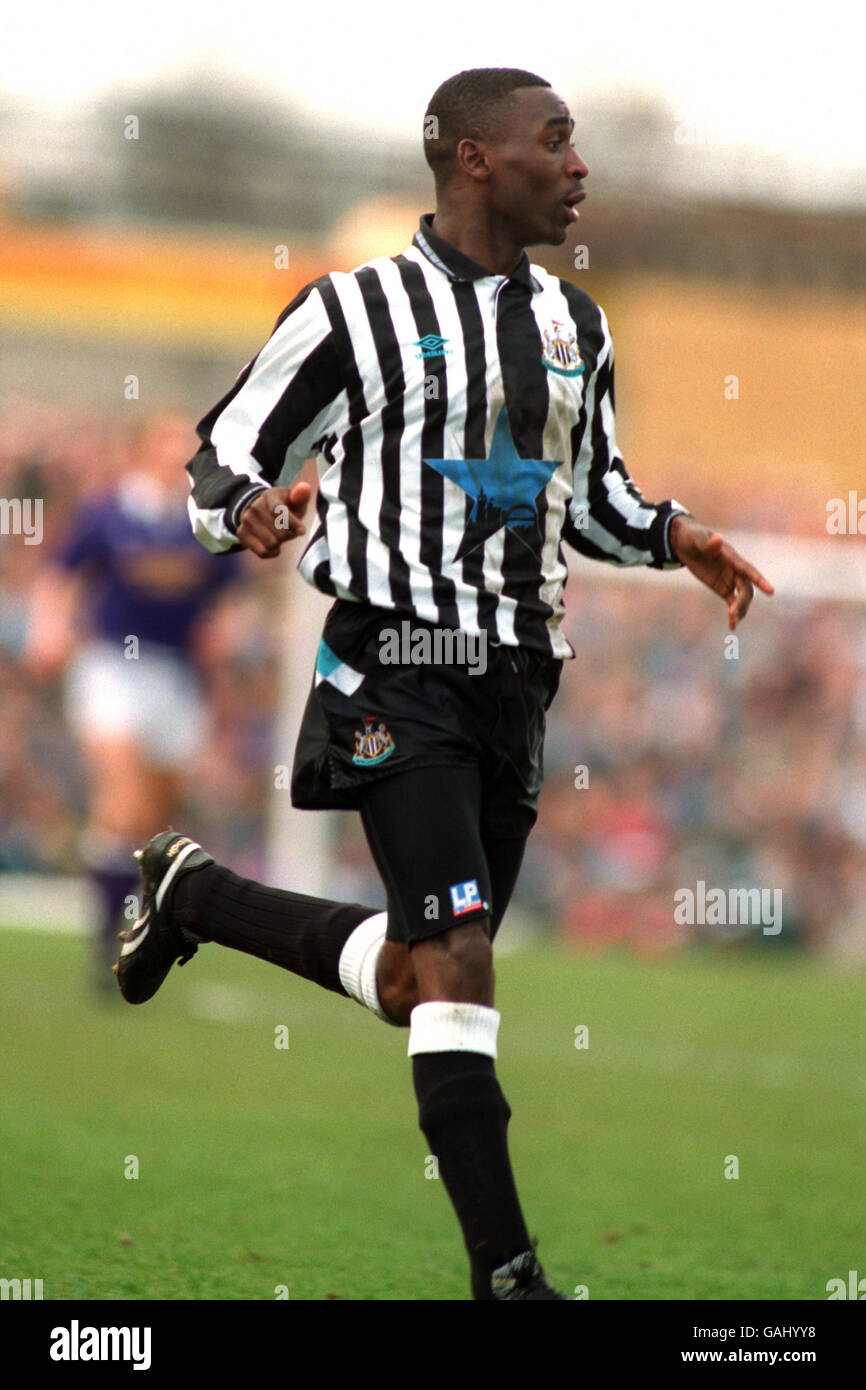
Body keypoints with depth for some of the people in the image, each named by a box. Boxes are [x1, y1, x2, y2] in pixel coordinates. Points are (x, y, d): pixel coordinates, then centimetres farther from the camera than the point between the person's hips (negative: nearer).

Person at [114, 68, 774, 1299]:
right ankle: (507, 1272, -15)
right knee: (457, 955, -17)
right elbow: (220, 461, 0)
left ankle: (194, 890, 37)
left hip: (515, 682, 7)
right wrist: (251, 510, -24)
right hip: (398, 667, -7)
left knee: (414, 981, 12)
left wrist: (674, 537, 4)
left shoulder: (576, 324, 12)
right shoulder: (356, 312, -6)